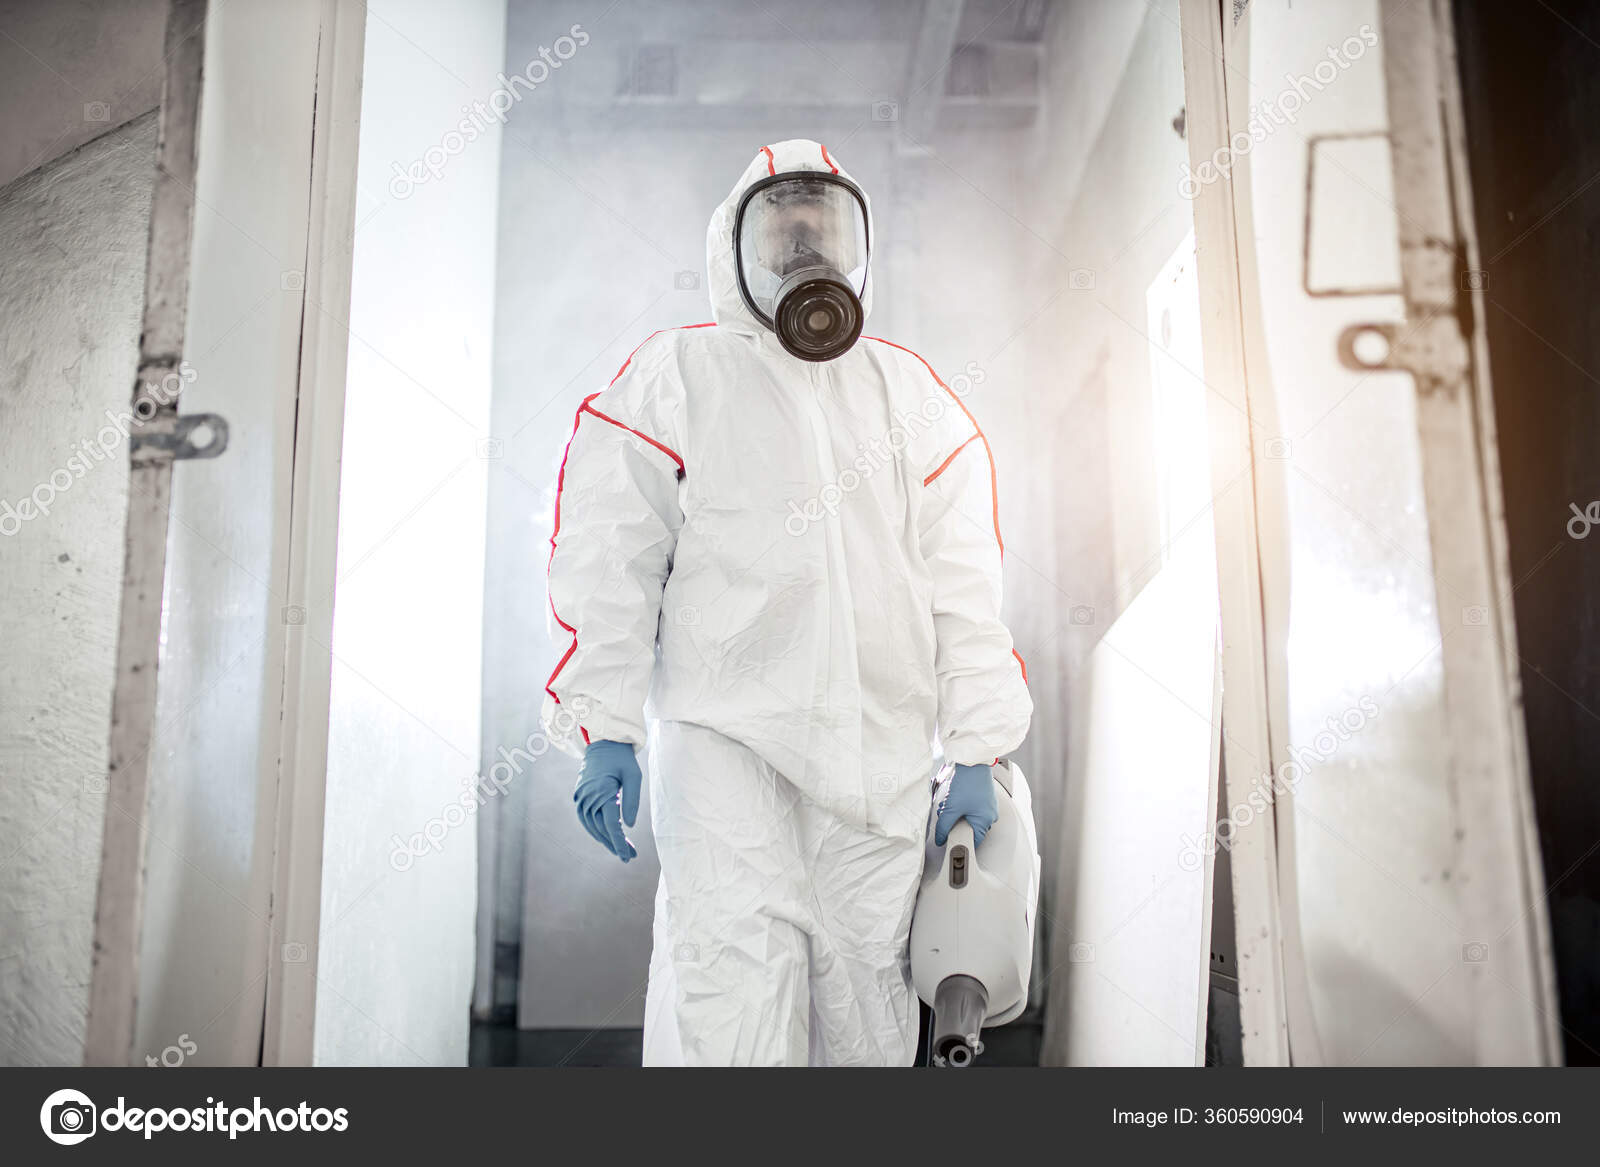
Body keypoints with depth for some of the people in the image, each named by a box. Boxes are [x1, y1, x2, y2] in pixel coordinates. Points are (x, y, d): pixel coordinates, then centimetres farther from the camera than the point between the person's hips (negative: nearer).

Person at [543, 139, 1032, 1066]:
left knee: (868, 1021, 6)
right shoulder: (673, 378, 9)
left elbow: (964, 587, 13)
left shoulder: (913, 397, 17)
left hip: (882, 755, 4)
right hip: (726, 739, -3)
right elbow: (611, 561, 3)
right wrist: (605, 731, -7)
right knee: (730, 1003, -15)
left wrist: (977, 754, 6)